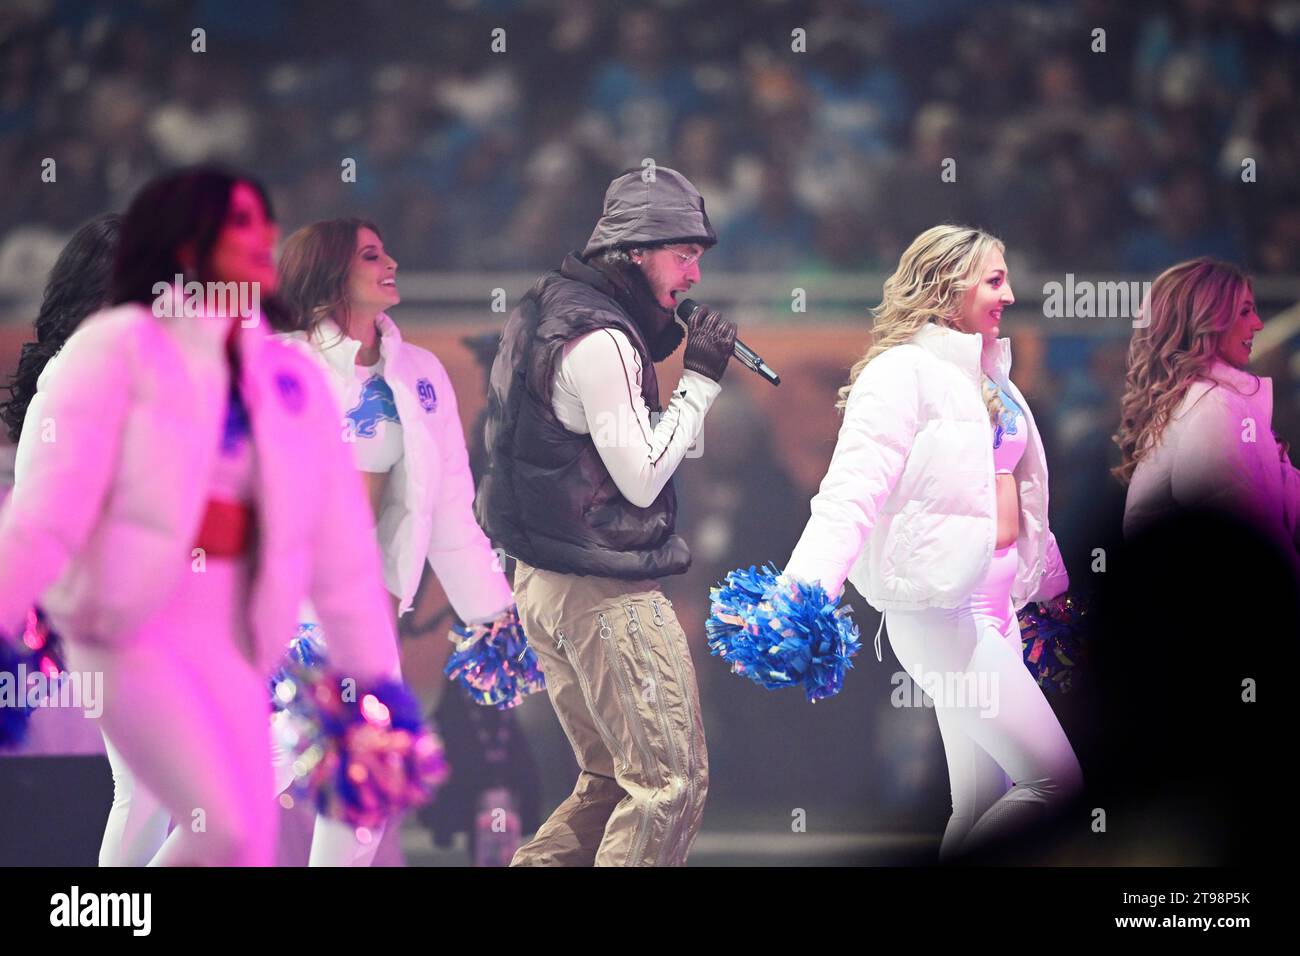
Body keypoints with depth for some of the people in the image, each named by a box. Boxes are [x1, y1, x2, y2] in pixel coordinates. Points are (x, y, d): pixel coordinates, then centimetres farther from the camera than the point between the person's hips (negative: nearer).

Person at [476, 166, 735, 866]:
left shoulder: (548, 309, 13)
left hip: (546, 583, 10)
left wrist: (655, 349, 12)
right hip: (607, 593, -10)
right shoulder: (601, 339, -18)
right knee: (670, 782, -8)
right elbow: (641, 478, -17)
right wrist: (699, 381, -12)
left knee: (611, 782, 16)